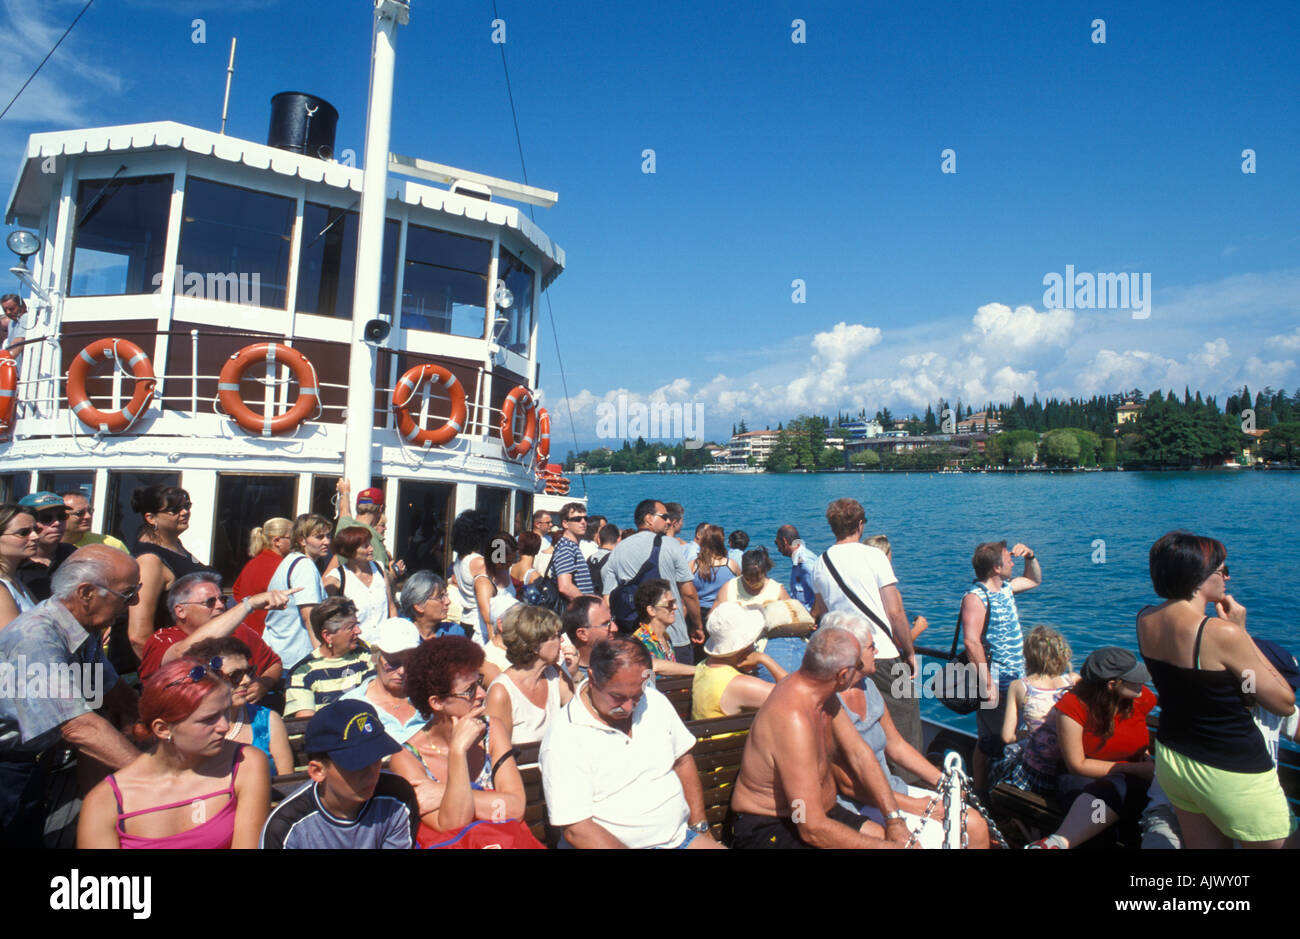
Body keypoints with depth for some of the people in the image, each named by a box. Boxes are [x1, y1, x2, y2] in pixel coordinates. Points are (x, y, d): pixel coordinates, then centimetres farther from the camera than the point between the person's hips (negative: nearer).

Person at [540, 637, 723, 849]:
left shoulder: (654, 701, 4)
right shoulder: (563, 739, -14)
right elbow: (576, 830, -15)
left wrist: (701, 828, 9)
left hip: (680, 837, 5)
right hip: (616, 844, -4)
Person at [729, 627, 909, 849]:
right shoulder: (793, 719, -32)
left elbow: (858, 754, 7)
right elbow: (813, 830, -30)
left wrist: (894, 819, -2)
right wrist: (886, 846, -21)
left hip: (822, 811, 9)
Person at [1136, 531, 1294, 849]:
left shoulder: (1144, 620, -3)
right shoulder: (1221, 633, -26)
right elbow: (1285, 703, -13)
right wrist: (1241, 631, -11)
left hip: (1170, 761, 7)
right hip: (1231, 773, -7)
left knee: (1203, 844, 22)